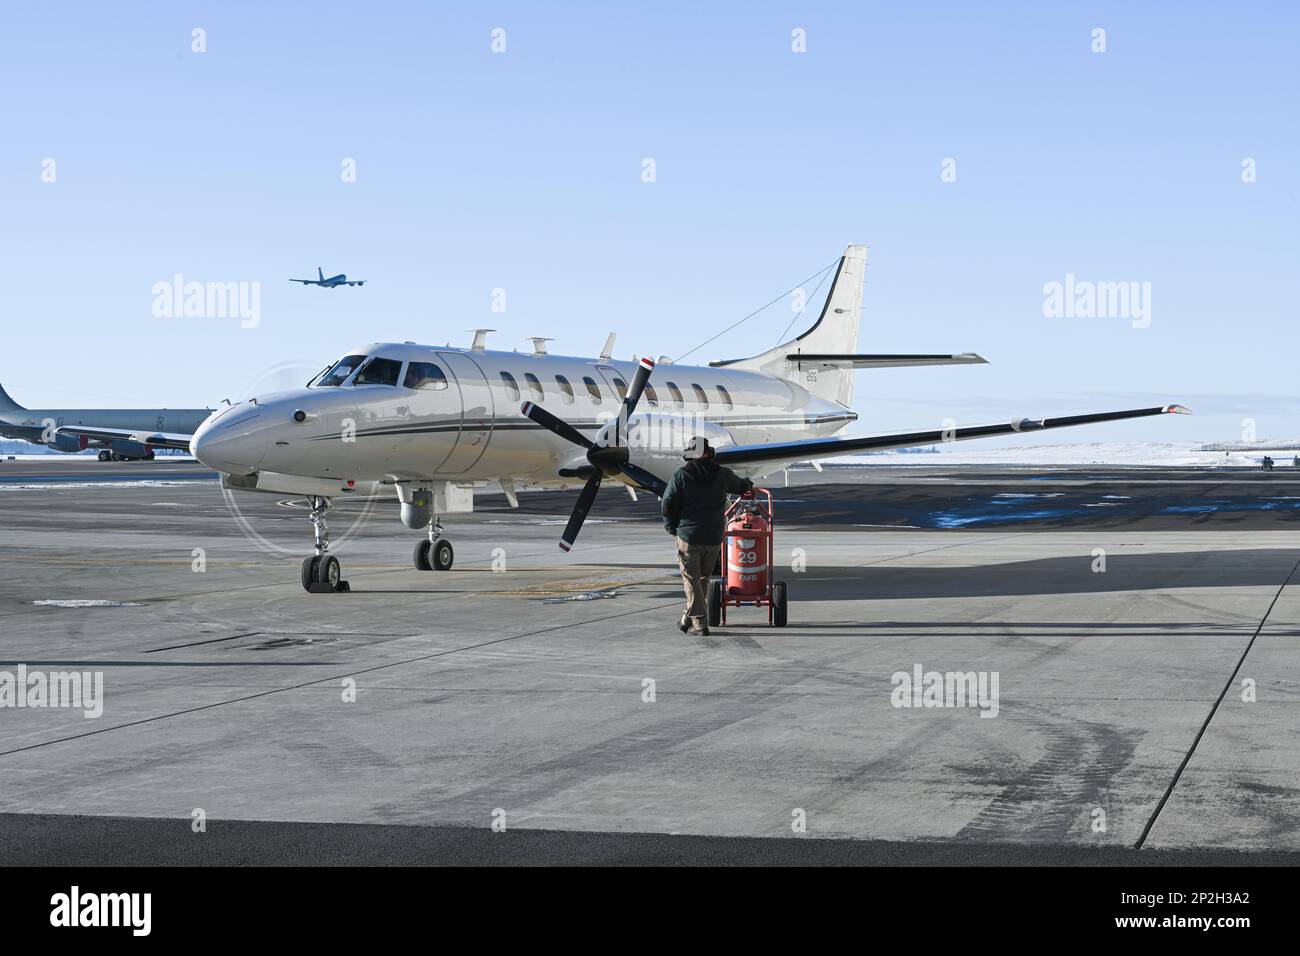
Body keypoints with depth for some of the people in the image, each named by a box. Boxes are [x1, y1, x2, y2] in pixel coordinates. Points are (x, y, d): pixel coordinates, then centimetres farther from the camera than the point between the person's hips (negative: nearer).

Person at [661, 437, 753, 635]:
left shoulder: (681, 475, -5)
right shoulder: (723, 474, 4)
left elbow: (668, 504, -6)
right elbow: (742, 486, 23)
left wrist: (672, 527, 10)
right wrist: (748, 484, 48)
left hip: (688, 536, -3)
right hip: (714, 537, 3)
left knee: (691, 580, 2)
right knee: (703, 578, 17)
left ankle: (699, 624, -4)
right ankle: (688, 618, 23)